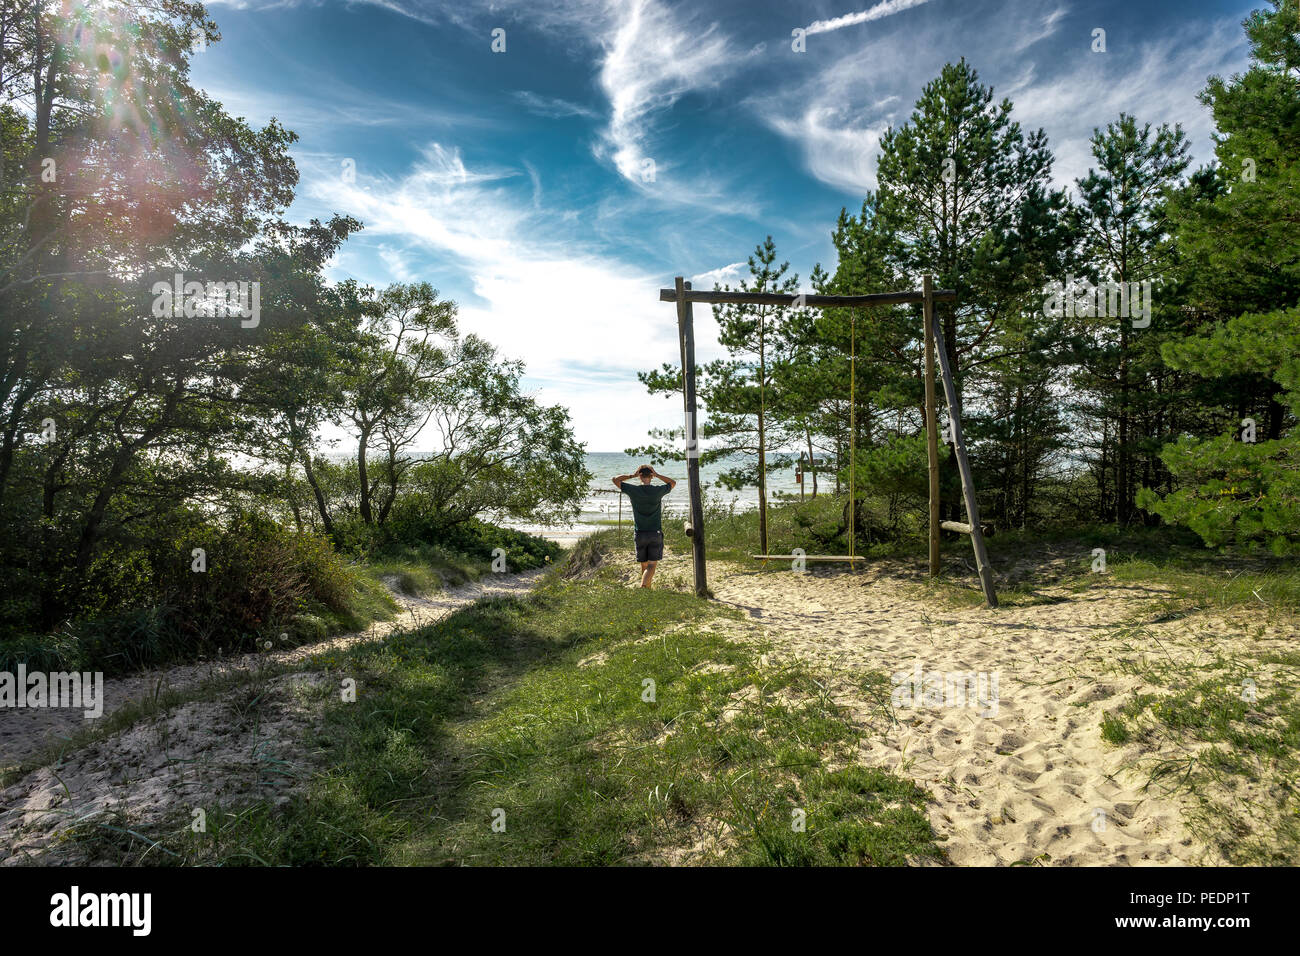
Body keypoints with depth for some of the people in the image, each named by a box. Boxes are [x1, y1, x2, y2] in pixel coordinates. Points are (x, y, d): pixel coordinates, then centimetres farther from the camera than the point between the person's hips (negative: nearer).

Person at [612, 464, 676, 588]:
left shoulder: (633, 490, -6)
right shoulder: (658, 490, -5)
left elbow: (616, 480, 10)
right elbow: (673, 483, 16)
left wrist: (632, 475, 6)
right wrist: (657, 475, 7)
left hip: (640, 534, 1)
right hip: (656, 534, -1)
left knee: (644, 565, 13)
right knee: (651, 565, -4)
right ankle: (643, 587, -25)